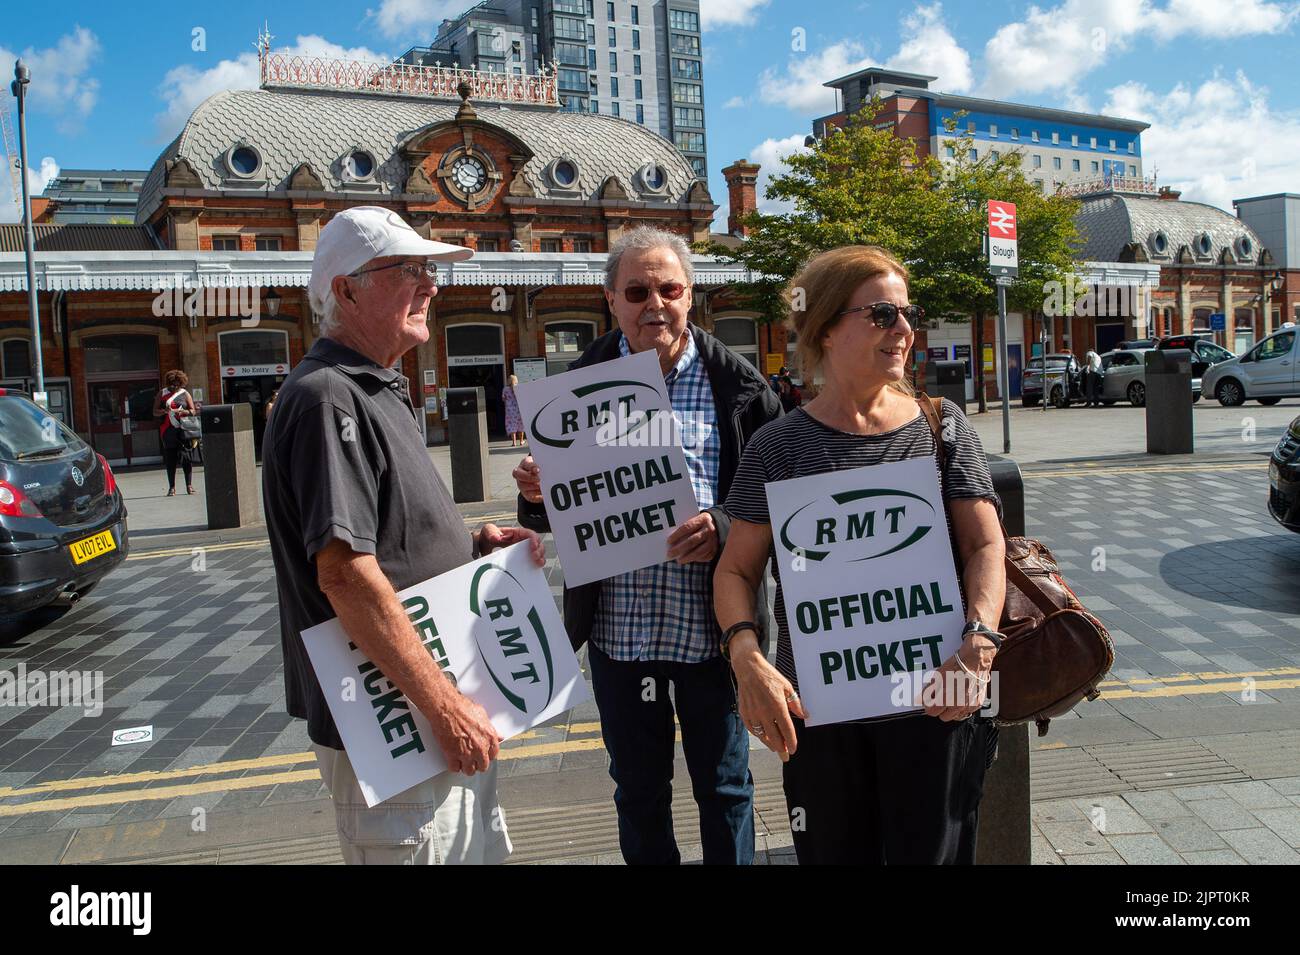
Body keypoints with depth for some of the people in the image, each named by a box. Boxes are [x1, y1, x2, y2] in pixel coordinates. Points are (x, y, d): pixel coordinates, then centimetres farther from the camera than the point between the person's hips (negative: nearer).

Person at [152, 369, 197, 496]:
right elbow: (155, 412, 7)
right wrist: (164, 411, -14)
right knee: (170, 458, 1)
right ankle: (171, 487, 4)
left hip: (183, 429, 0)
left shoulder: (185, 394, 10)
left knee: (186, 457, -4)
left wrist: (182, 412, -12)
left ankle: (189, 485, 3)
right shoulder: (162, 394, 9)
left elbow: (193, 411, 8)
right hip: (167, 430, 0)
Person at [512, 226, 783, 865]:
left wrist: (723, 528, -23)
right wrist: (536, 495, -14)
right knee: (638, 790, 18)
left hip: (709, 625, -2)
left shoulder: (737, 385, -3)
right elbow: (553, 517, 8)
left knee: (724, 786, 15)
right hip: (617, 627, 2)